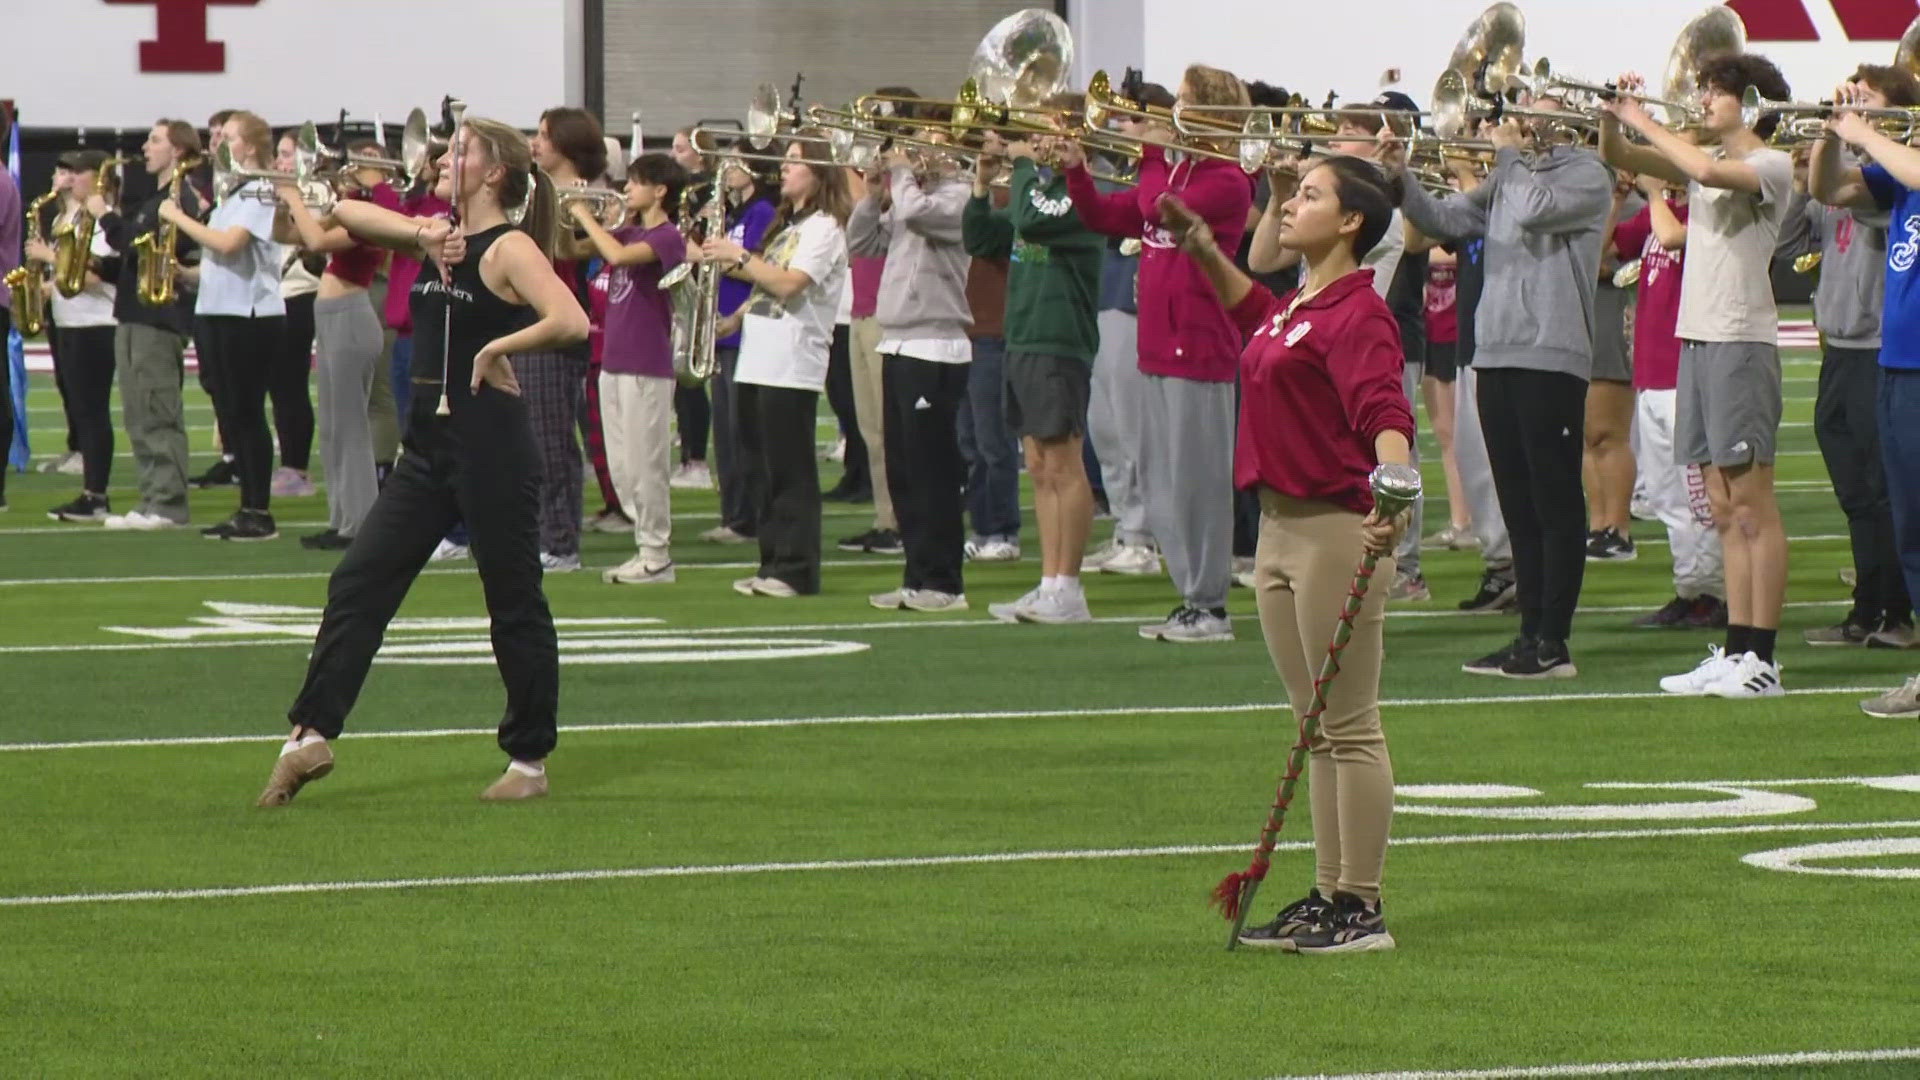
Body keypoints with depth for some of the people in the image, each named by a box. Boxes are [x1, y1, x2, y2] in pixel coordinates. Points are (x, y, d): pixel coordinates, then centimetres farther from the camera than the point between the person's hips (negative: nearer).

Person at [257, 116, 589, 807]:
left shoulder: (510, 249, -11)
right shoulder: (439, 241, 12)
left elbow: (570, 322, -26)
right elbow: (346, 215, 12)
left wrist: (496, 348, -17)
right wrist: (419, 234, -3)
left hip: (491, 446, -8)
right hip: (428, 446, 8)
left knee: (514, 604, 3)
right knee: (359, 582, 1)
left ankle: (530, 760, 12)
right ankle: (312, 735, 1)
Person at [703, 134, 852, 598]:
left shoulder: (824, 228, -8)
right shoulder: (787, 225, 21)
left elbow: (788, 284, -20)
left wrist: (739, 256, -13)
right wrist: (735, 319, 12)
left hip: (792, 365, -9)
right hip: (757, 363, 9)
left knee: (790, 472, -8)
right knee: (763, 471, 9)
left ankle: (796, 569, -7)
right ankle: (773, 564, 13)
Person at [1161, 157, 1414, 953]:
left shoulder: (1357, 314, -15)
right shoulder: (1293, 308, 14)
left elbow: (1385, 413, -29)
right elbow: (1253, 313, 40)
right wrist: (1204, 251, 34)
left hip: (1336, 530, -10)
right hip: (1279, 529, 10)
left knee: (1350, 728, -4)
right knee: (1316, 729, 14)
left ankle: (1361, 909, 0)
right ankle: (1327, 896, 20)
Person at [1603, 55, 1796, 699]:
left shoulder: (1771, 165, -7)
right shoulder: (1703, 160, 17)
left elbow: (1710, 172, -26)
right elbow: (1619, 158, 15)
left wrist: (1642, 120, -16)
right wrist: (1612, 116, -4)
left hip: (1743, 342, -8)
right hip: (1696, 336, 8)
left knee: (1752, 505, -7)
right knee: (1724, 510, 8)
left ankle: (1761, 658, -7)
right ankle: (1735, 651, 10)